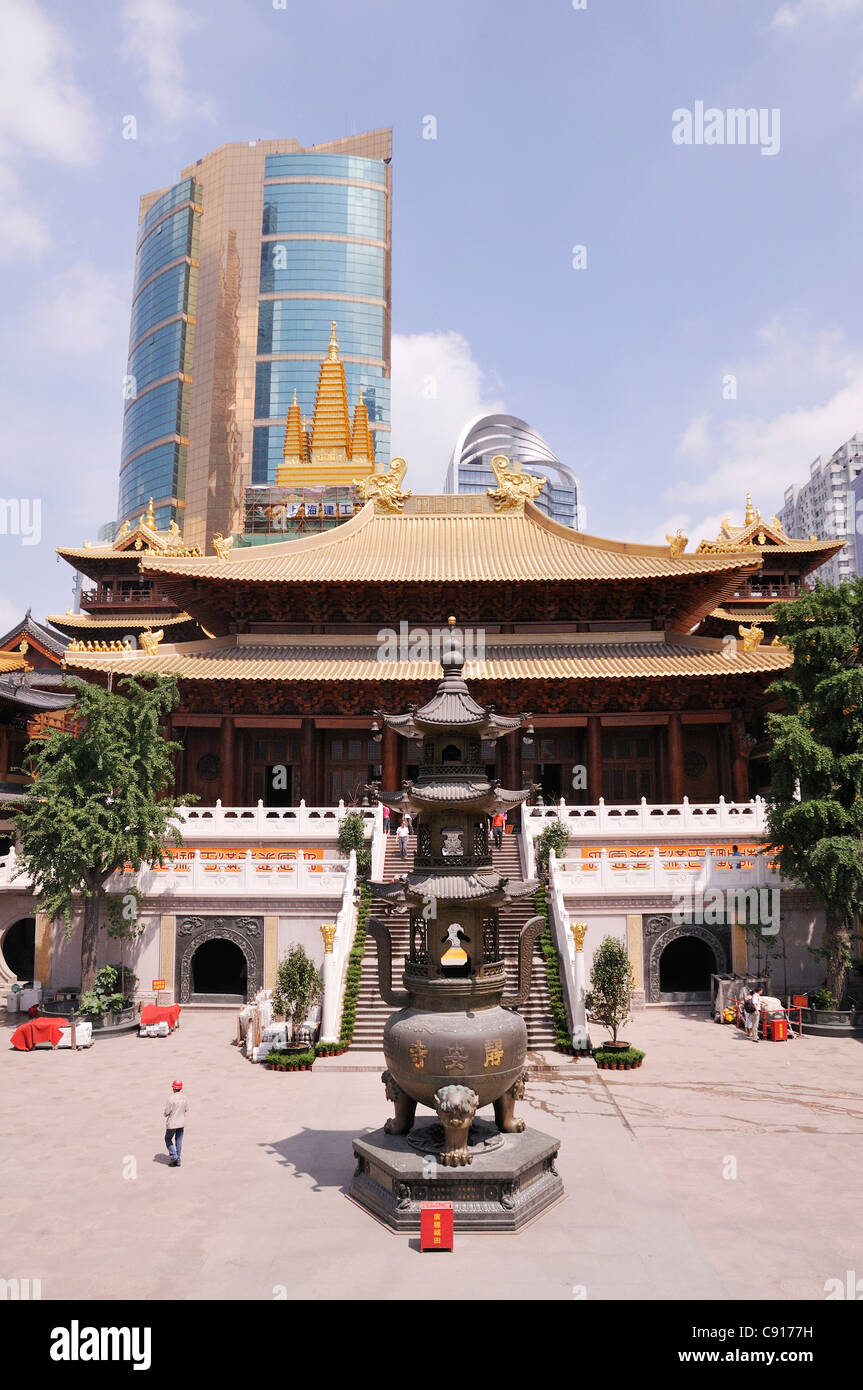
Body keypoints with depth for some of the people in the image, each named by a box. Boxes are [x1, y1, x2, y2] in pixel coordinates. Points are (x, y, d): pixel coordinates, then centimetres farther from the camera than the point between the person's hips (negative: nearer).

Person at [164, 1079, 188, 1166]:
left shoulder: (171, 1099, -21)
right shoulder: (184, 1098, -3)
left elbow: (167, 1112, -17)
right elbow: (186, 1109, 8)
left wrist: (166, 1114, 5)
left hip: (172, 1123, -5)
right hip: (181, 1123, 5)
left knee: (168, 1139, 16)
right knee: (179, 1141, 12)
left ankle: (173, 1155, 2)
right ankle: (177, 1161, 15)